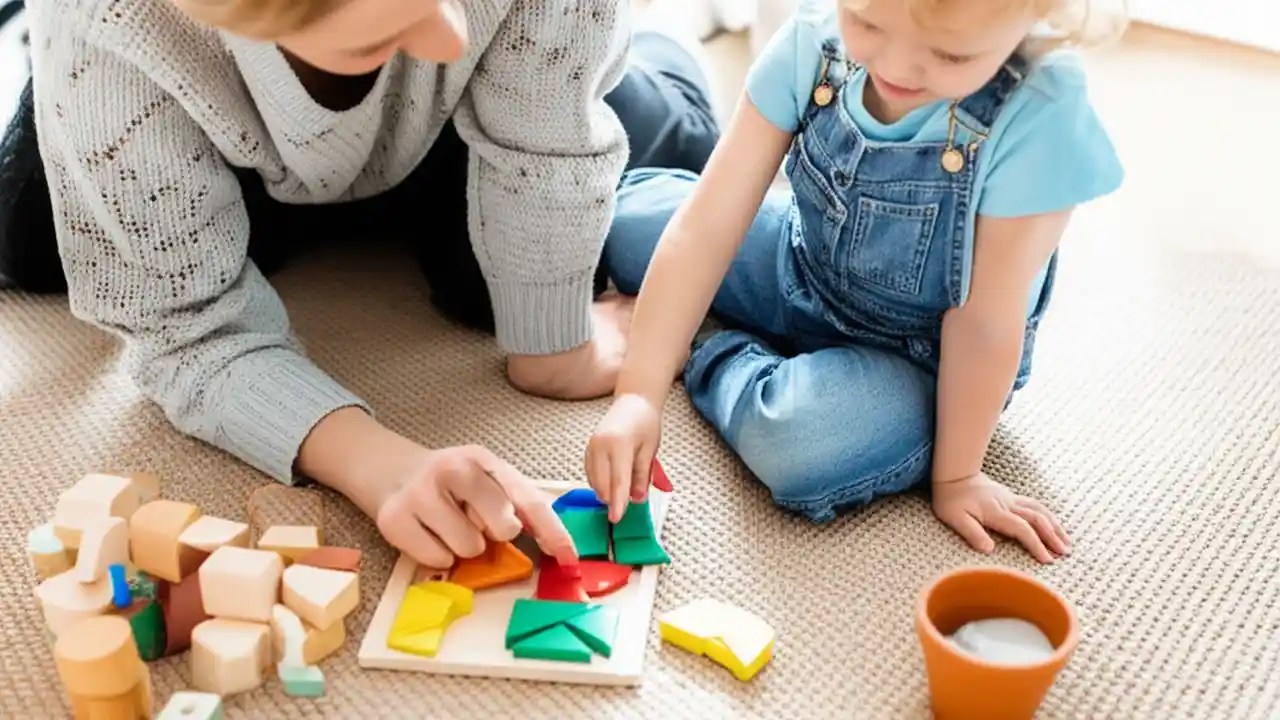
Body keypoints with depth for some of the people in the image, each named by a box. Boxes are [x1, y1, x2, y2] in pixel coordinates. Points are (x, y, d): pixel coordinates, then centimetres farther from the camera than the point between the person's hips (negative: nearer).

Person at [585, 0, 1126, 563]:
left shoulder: (1039, 110, -33)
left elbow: (983, 320, -24)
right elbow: (706, 225, -22)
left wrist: (956, 475, -13)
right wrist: (638, 392, -29)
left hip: (922, 361, -4)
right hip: (801, 270, 4)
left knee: (795, 448, -32)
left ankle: (709, 351, -2)